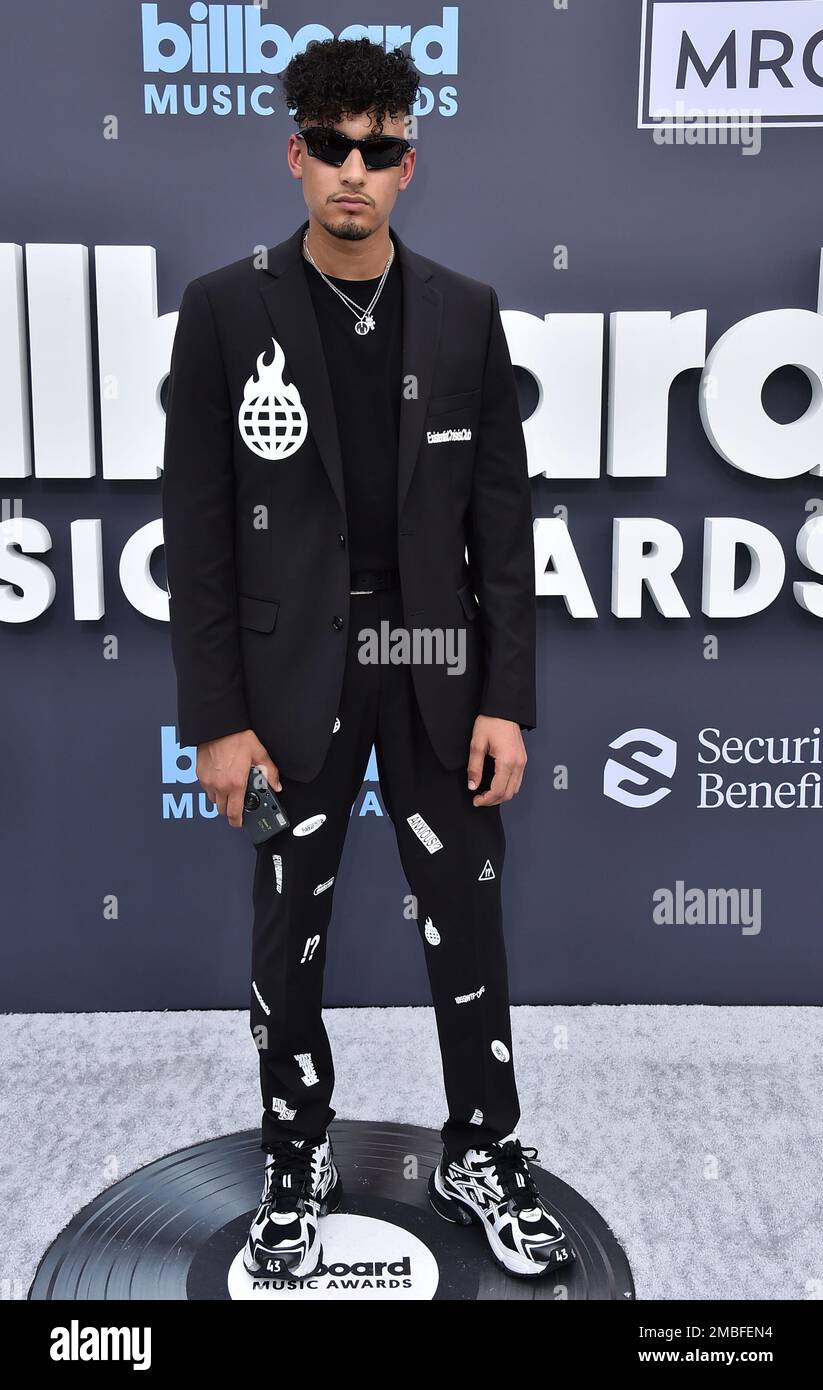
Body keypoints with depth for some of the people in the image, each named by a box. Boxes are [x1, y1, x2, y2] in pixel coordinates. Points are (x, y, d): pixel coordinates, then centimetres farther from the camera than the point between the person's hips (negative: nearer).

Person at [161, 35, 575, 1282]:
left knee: (469, 930, 10)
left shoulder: (465, 314, 3)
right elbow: (199, 528, -5)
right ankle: (299, 1166, 32)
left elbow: (503, 519, 2)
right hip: (294, 676, -1)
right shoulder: (226, 309, -3)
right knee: (287, 944, 10)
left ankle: (483, 1158, 31)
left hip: (437, 668, 2)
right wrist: (216, 718, -8)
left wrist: (507, 698, -3)